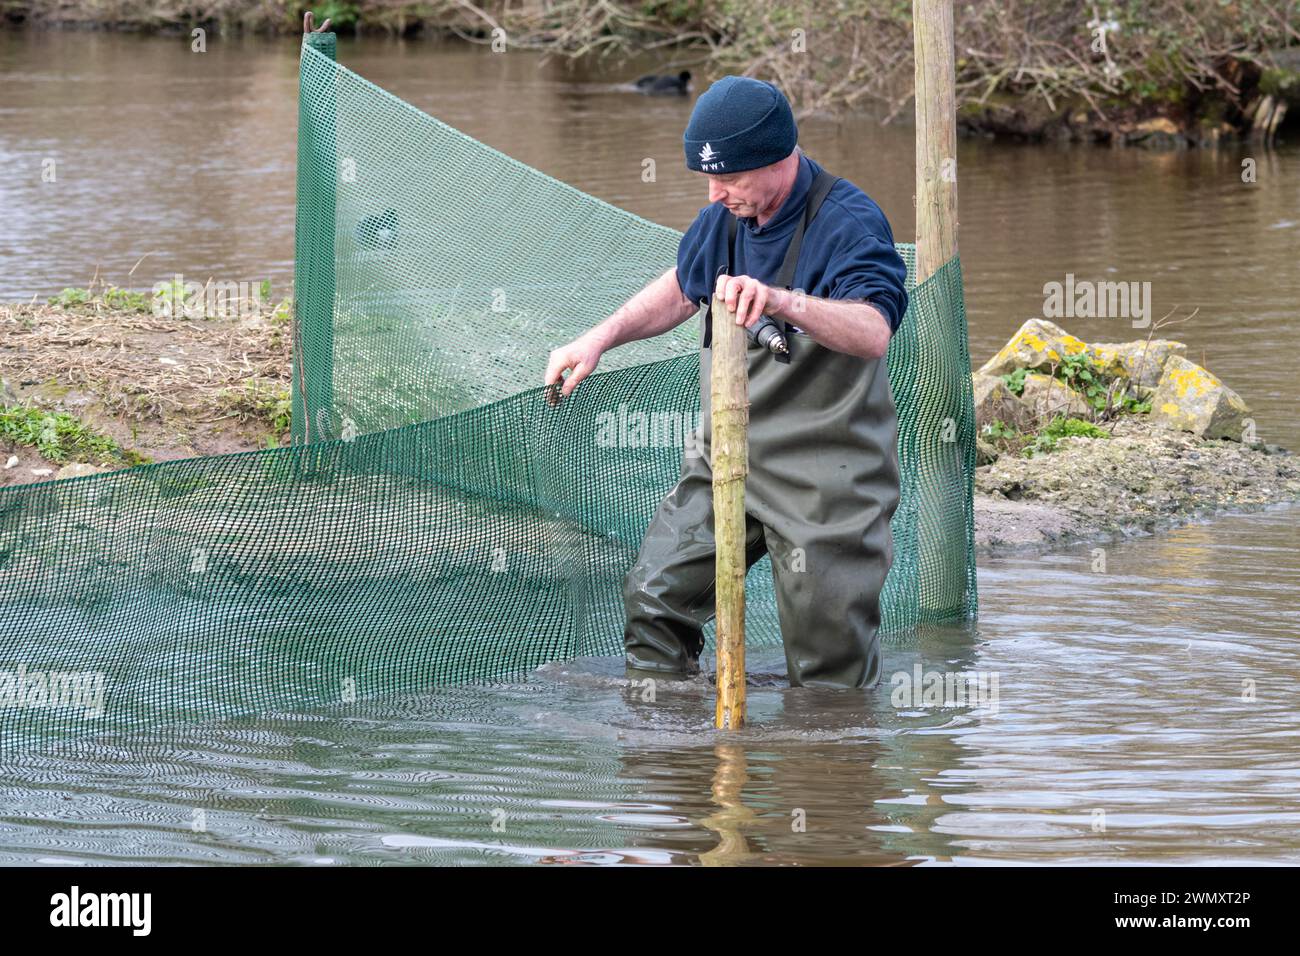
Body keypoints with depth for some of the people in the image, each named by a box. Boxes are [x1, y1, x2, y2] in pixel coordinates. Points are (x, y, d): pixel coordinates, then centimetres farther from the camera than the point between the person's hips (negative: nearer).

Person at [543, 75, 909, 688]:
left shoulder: (849, 223, -20)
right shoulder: (724, 214, 4)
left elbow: (873, 333, -39)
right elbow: (681, 290, 26)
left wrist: (785, 302, -57)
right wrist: (600, 338, 13)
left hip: (824, 477, -7)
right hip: (725, 459, 7)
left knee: (828, 672, -3)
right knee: (655, 595, 1)